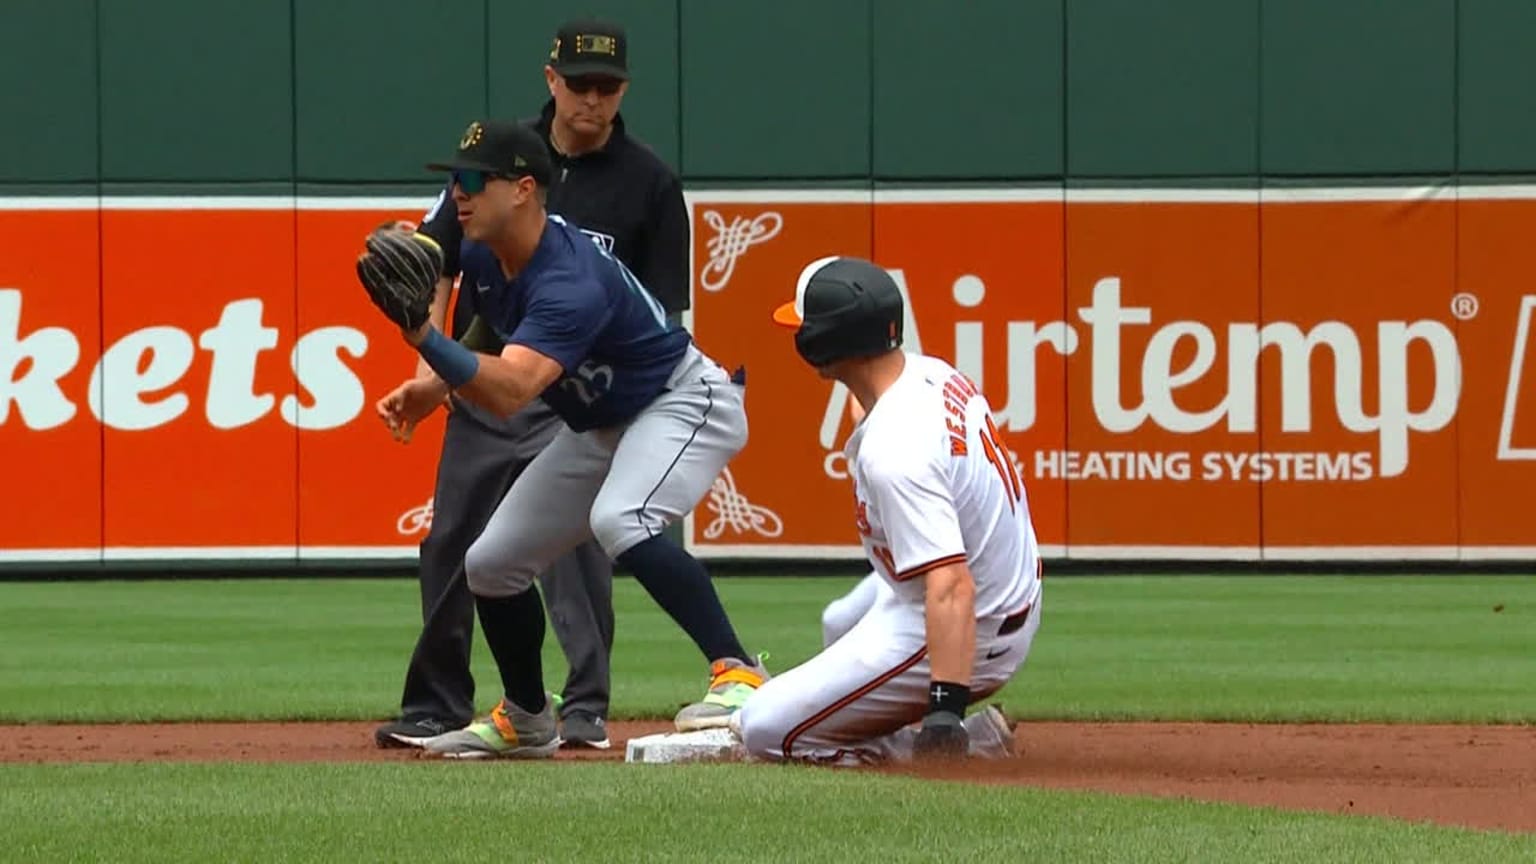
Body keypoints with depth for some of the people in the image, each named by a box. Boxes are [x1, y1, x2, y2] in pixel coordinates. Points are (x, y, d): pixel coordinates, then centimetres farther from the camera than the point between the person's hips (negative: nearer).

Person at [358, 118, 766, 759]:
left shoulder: (570, 284, -35)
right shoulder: (481, 258, -7)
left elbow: (509, 393, -46)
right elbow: (491, 327, 16)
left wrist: (422, 334, -56)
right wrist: (432, 388, 1)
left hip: (685, 402, -10)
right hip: (598, 428, 10)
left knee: (620, 520, -38)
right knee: (491, 563, 6)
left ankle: (737, 673, -34)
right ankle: (525, 721, 27)